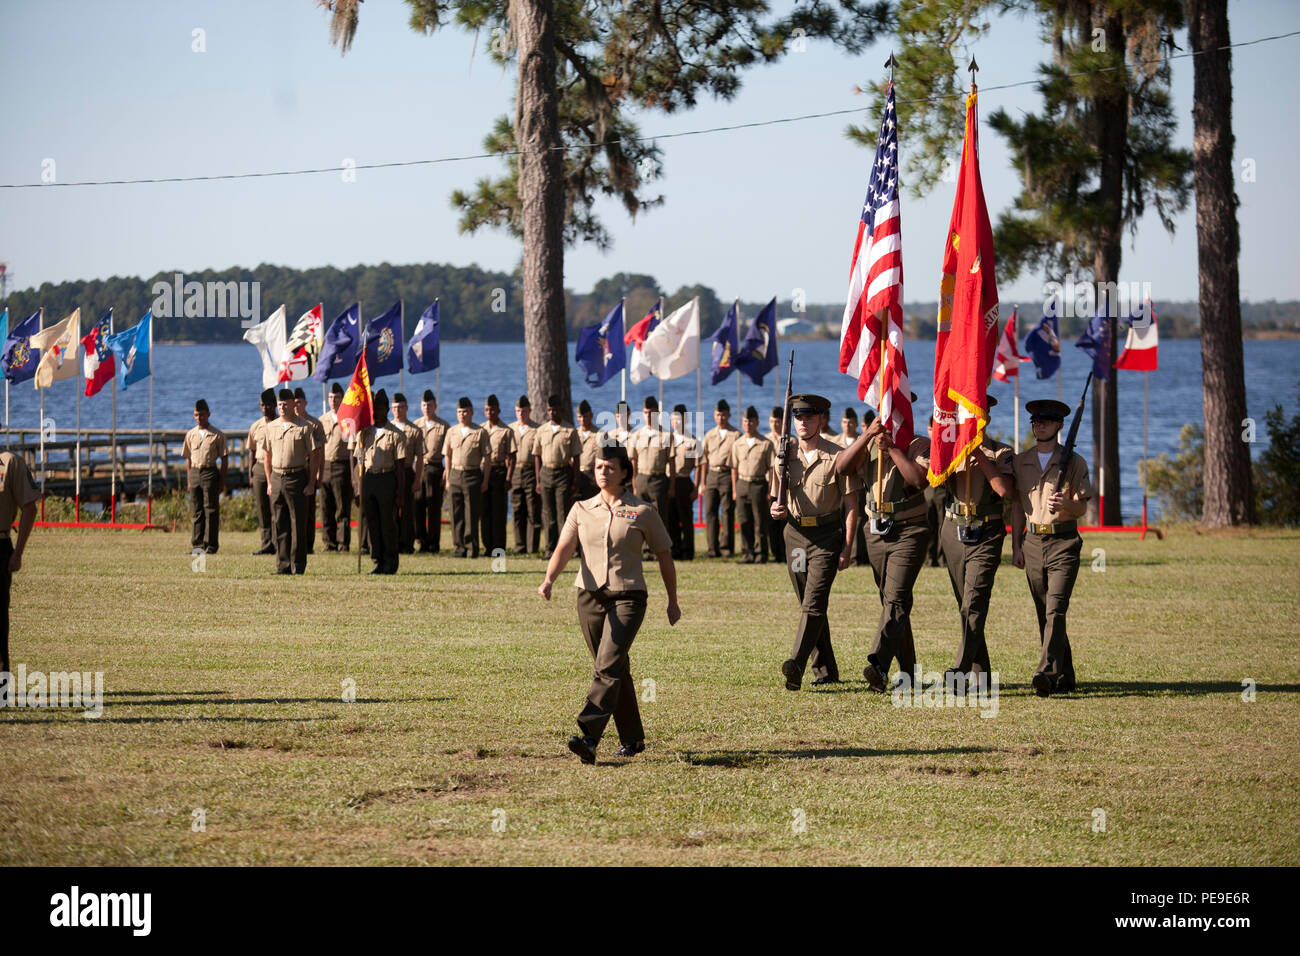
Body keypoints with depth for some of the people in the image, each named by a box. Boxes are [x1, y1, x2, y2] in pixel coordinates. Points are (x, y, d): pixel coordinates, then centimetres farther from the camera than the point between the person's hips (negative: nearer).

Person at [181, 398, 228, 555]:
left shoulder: (217, 435, 1)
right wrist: (189, 480, 11)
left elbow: (224, 458, 2)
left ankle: (210, 545, -3)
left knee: (211, 510, -5)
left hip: (210, 472, -4)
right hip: (194, 473, 4)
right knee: (197, 511, 5)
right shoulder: (190, 434, 12)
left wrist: (222, 480, -3)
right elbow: (188, 458, 17)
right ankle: (197, 544, 8)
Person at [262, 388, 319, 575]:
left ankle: (298, 566, 0)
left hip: (296, 477, -4)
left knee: (298, 524, -3)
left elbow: (315, 456, -3)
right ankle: (283, 565, 9)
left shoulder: (304, 427, -2)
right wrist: (269, 483, 11)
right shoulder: (270, 428, 11)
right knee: (280, 525, 5)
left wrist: (311, 483, -8)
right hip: (277, 478, 4)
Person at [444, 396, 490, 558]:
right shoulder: (451, 432, 11)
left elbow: (486, 457, 1)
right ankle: (458, 547, 7)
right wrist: (448, 479, 10)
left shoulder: (480, 432, 1)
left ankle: (471, 547, 2)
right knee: (457, 514, 2)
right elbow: (448, 456, 15)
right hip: (455, 474, 3)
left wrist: (485, 480, -5)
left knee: (471, 514, -3)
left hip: (473, 474, -3)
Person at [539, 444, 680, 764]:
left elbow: (664, 556, 10)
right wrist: (549, 580, -21)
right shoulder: (581, 510, 9)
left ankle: (589, 737, -30)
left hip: (628, 597, -4)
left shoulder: (643, 512, 2)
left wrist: (673, 602, 15)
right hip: (590, 595, 4)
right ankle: (632, 738, 25)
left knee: (608, 666, -19)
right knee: (616, 669, 12)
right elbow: (564, 548, -2)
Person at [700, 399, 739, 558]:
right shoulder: (709, 435, 15)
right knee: (710, 512, 0)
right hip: (712, 474, 4)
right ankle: (713, 549, 4)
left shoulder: (735, 435, 0)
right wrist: (703, 483, 11)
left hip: (728, 474, -4)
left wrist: (736, 484, -10)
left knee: (727, 513, -4)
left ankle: (726, 547, 2)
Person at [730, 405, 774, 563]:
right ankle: (747, 553, 7)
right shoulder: (737, 444, 11)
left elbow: (771, 468, -1)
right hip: (742, 484, 4)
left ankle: (761, 554, 3)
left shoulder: (766, 444, 0)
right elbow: (734, 468, 16)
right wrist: (735, 490, 10)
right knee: (744, 522, 3)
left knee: (760, 522, -3)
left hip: (759, 484, -4)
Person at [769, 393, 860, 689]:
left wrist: (846, 548, -10)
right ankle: (825, 669, 21)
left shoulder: (838, 457, -6)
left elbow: (852, 506, -5)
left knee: (813, 603, -17)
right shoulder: (786, 457, 9)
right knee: (809, 605, 10)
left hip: (827, 535, -6)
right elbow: (777, 501, 17)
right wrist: (777, 510, -8)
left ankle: (796, 665, -30)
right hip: (796, 535, 6)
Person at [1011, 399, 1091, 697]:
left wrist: (1065, 503, -22)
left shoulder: (1073, 462, 1)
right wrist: (1016, 546, 9)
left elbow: (1082, 508, 0)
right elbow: (1017, 506, 15)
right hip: (1033, 543, 4)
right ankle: (1064, 678, 17)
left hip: (1064, 542, -4)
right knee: (1045, 615, 7)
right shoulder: (1020, 461, 11)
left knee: (1055, 610, -17)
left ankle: (1046, 673, -28)